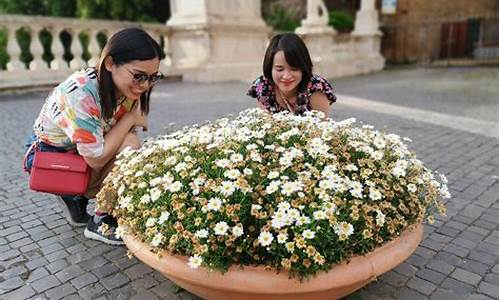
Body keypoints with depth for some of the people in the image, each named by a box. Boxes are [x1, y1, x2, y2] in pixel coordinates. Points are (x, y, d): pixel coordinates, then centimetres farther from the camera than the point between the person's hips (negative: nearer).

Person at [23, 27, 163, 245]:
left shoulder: (126, 87, -13)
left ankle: (76, 197, 7)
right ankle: (101, 222, -9)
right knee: (128, 146, -28)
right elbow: (96, 158, -31)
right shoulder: (81, 92, -34)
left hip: (83, 155, 7)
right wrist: (130, 119, -24)